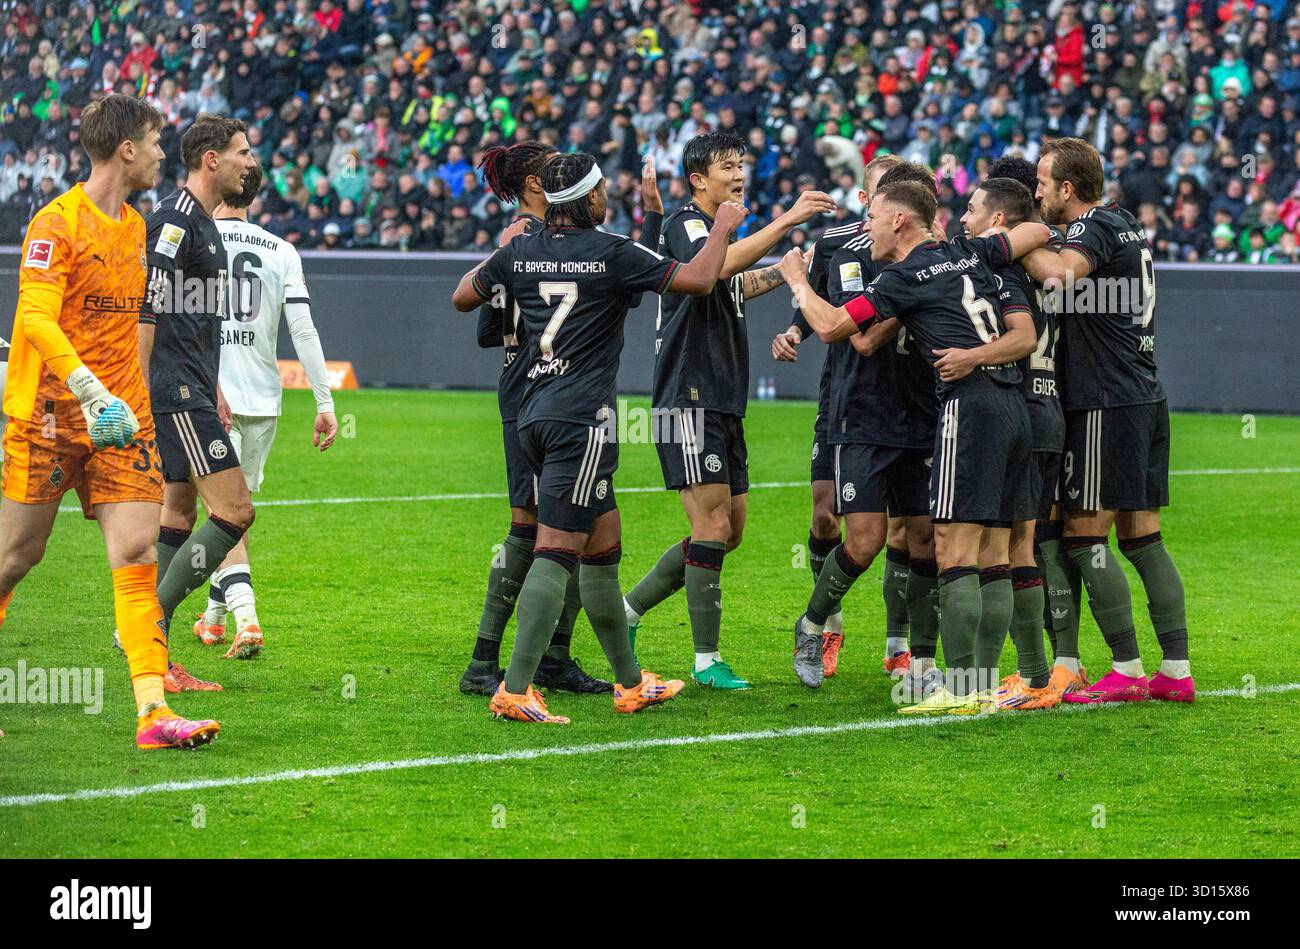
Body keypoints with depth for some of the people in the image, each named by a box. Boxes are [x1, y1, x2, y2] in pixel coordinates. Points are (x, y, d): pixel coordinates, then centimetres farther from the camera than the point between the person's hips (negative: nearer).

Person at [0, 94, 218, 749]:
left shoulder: (134, 226, 14)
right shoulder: (56, 224, -11)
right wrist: (89, 388, -33)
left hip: (120, 419, 6)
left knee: (138, 551, -7)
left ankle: (153, 711, -14)